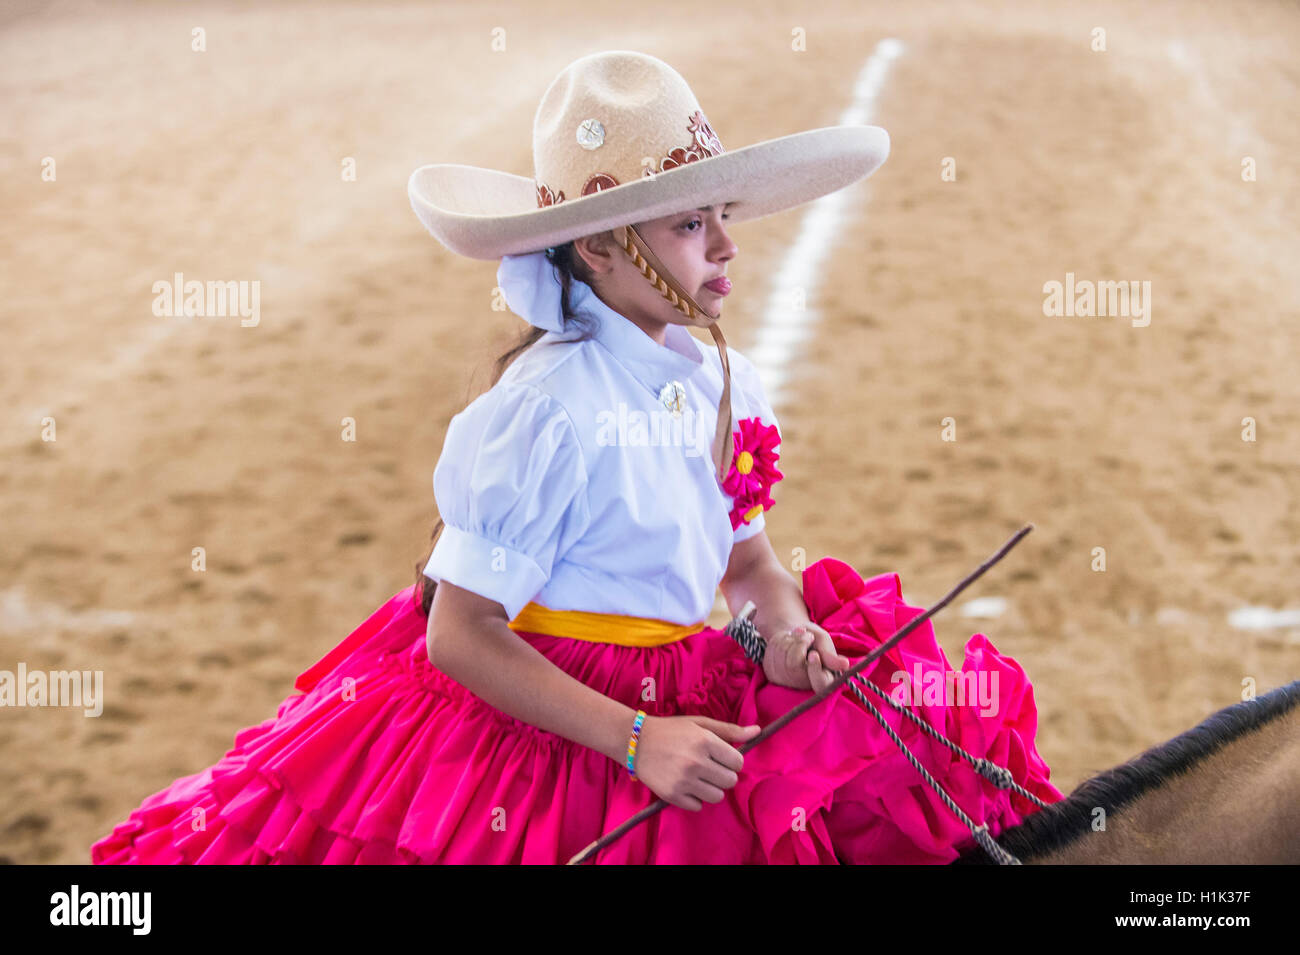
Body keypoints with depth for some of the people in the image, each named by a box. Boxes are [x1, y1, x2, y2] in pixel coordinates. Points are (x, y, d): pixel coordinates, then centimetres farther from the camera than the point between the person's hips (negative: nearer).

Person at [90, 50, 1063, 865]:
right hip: (539, 714, -6)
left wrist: (787, 629, -5)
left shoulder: (726, 381, 3)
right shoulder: (549, 410, -18)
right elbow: (459, 636, -18)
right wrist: (634, 740, -22)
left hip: (681, 701, 7)